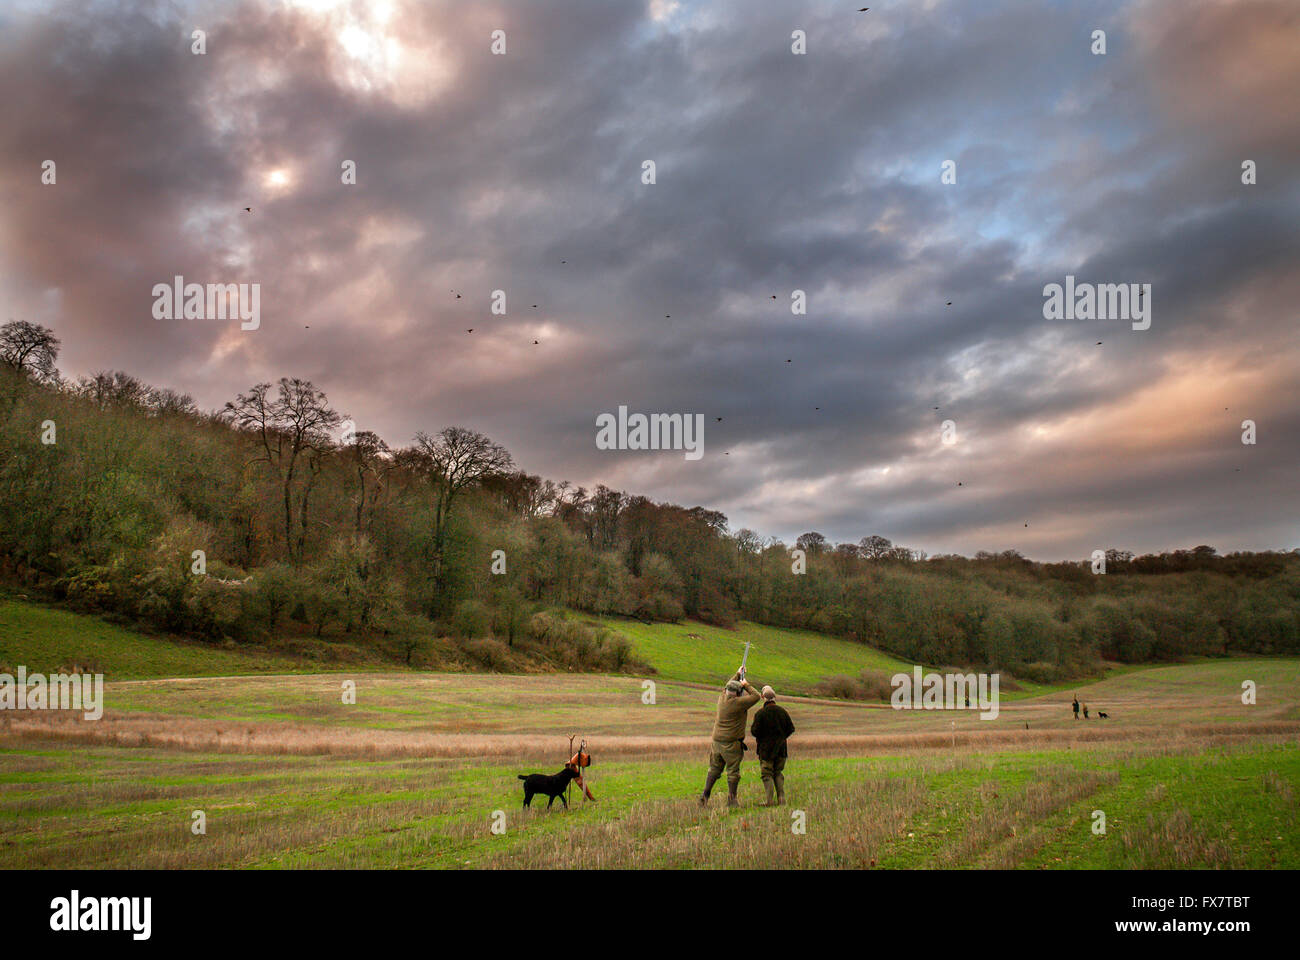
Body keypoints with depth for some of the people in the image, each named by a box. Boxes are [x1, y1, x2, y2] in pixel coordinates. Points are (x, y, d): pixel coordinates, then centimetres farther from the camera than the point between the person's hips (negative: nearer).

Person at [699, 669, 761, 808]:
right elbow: (755, 696, -11)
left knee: (714, 769, 15)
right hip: (731, 742, -7)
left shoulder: (722, 698, 4)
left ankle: (705, 795, 12)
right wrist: (746, 684, 3)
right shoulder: (737, 703, -17)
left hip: (717, 740, 7)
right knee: (733, 771, 4)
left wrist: (737, 675, 34)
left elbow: (727, 687, 26)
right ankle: (731, 799, 8)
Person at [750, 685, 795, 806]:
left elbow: (755, 731, -16)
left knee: (767, 774, 3)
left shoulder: (760, 713, -14)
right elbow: (791, 728, 6)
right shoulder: (782, 711, 1)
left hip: (766, 749, -4)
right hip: (781, 748, 4)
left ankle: (769, 801, -4)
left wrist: (752, 729, 7)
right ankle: (781, 798, 9)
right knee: (778, 773, 17)